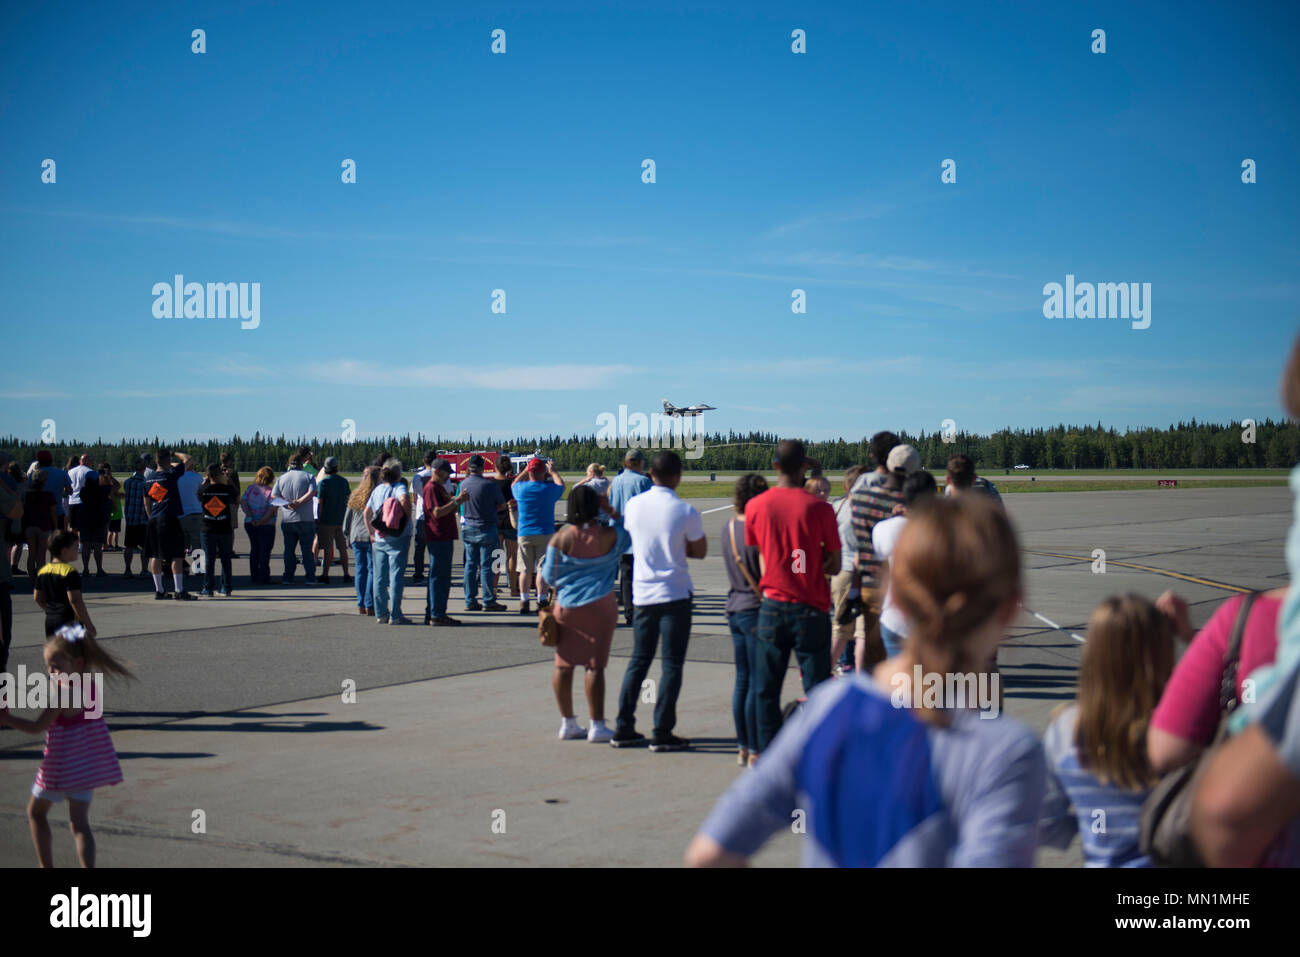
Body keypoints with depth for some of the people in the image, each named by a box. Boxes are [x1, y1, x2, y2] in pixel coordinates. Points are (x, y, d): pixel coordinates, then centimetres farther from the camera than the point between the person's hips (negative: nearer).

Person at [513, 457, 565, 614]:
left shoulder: (521, 488, -4)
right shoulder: (550, 489, -7)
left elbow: (514, 484, 22)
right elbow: (561, 485, 17)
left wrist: (525, 470, 30)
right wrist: (552, 471, 29)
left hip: (524, 535, 2)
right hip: (545, 534, -2)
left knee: (525, 570, 7)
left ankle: (524, 601, 8)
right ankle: (541, 601, 2)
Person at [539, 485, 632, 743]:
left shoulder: (560, 538, -5)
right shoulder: (609, 536, -8)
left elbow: (549, 577, 2)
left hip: (566, 606, 2)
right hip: (599, 606, -2)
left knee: (564, 665, 11)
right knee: (595, 666, -1)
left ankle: (567, 723, 19)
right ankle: (597, 726, -1)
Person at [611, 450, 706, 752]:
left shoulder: (633, 505, -1)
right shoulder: (685, 511, -13)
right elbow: (700, 551, -2)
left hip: (643, 593, 5)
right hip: (675, 595, -4)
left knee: (638, 661, 13)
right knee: (672, 664, 2)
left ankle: (624, 729, 14)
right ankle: (662, 733, 1)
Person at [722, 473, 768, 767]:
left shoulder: (729, 528, 8)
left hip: (735, 610, 8)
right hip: (757, 610, -8)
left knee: (742, 680, 13)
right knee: (758, 682, -2)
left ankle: (742, 748, 19)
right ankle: (755, 750, 2)